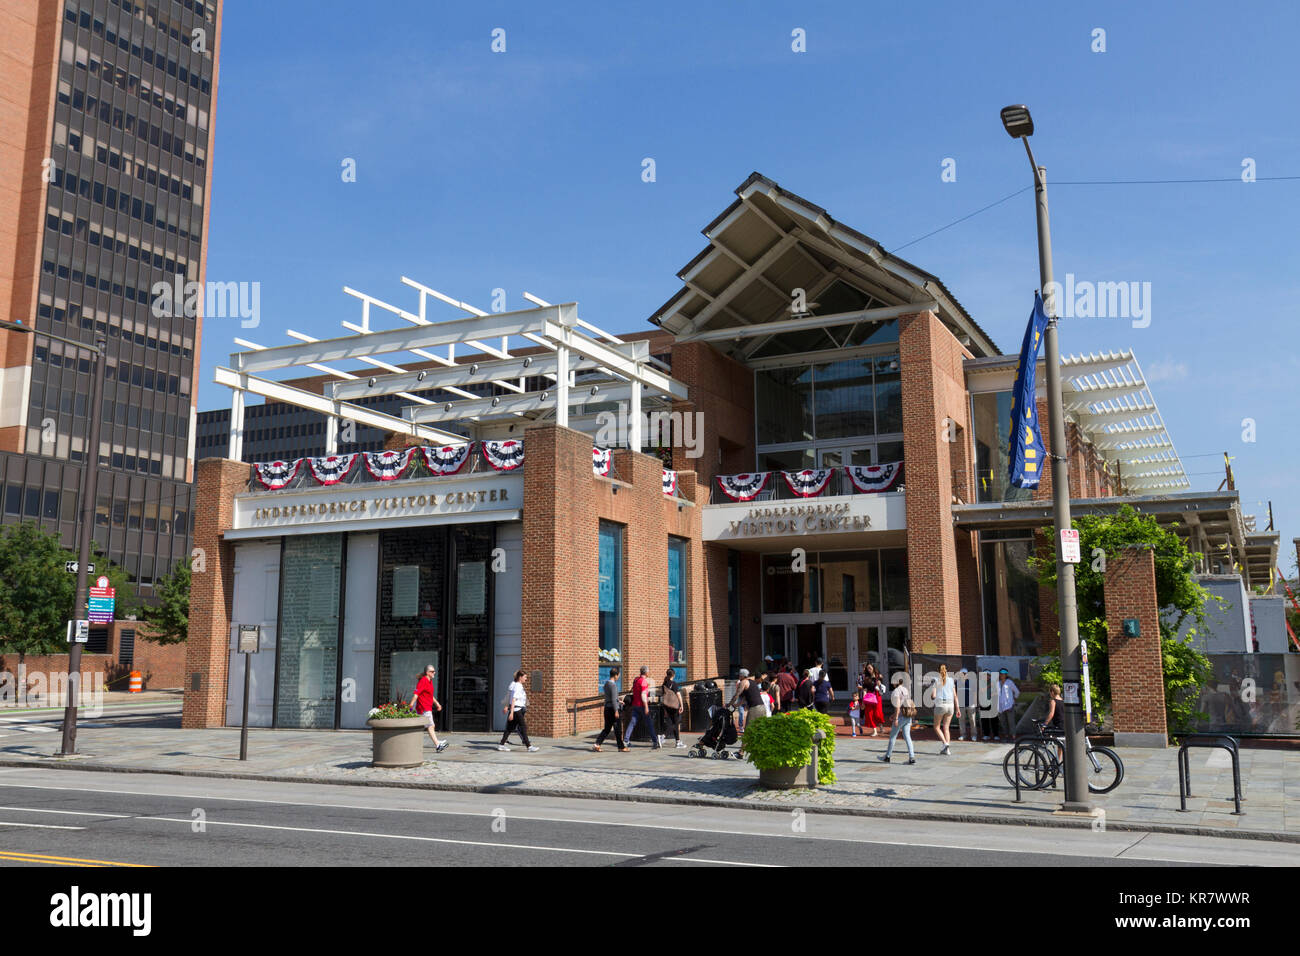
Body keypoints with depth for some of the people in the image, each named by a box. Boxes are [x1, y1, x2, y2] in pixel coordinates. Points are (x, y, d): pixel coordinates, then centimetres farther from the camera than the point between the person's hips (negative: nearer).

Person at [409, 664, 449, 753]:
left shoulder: (430, 681, 15)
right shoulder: (423, 681, -15)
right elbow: (416, 694, -22)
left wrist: (437, 704, 30)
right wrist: (411, 706, -27)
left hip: (428, 707, 10)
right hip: (423, 708, -10)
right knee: (430, 726, -8)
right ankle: (437, 746, -8)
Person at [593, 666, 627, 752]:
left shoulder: (606, 684, 11)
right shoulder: (613, 685, -17)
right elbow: (613, 699, -21)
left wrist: (618, 700, 30)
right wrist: (616, 711, -20)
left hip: (607, 708, 8)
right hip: (613, 708, -8)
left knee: (607, 729, 12)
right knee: (617, 729, 2)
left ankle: (597, 744, 4)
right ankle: (621, 747, 11)